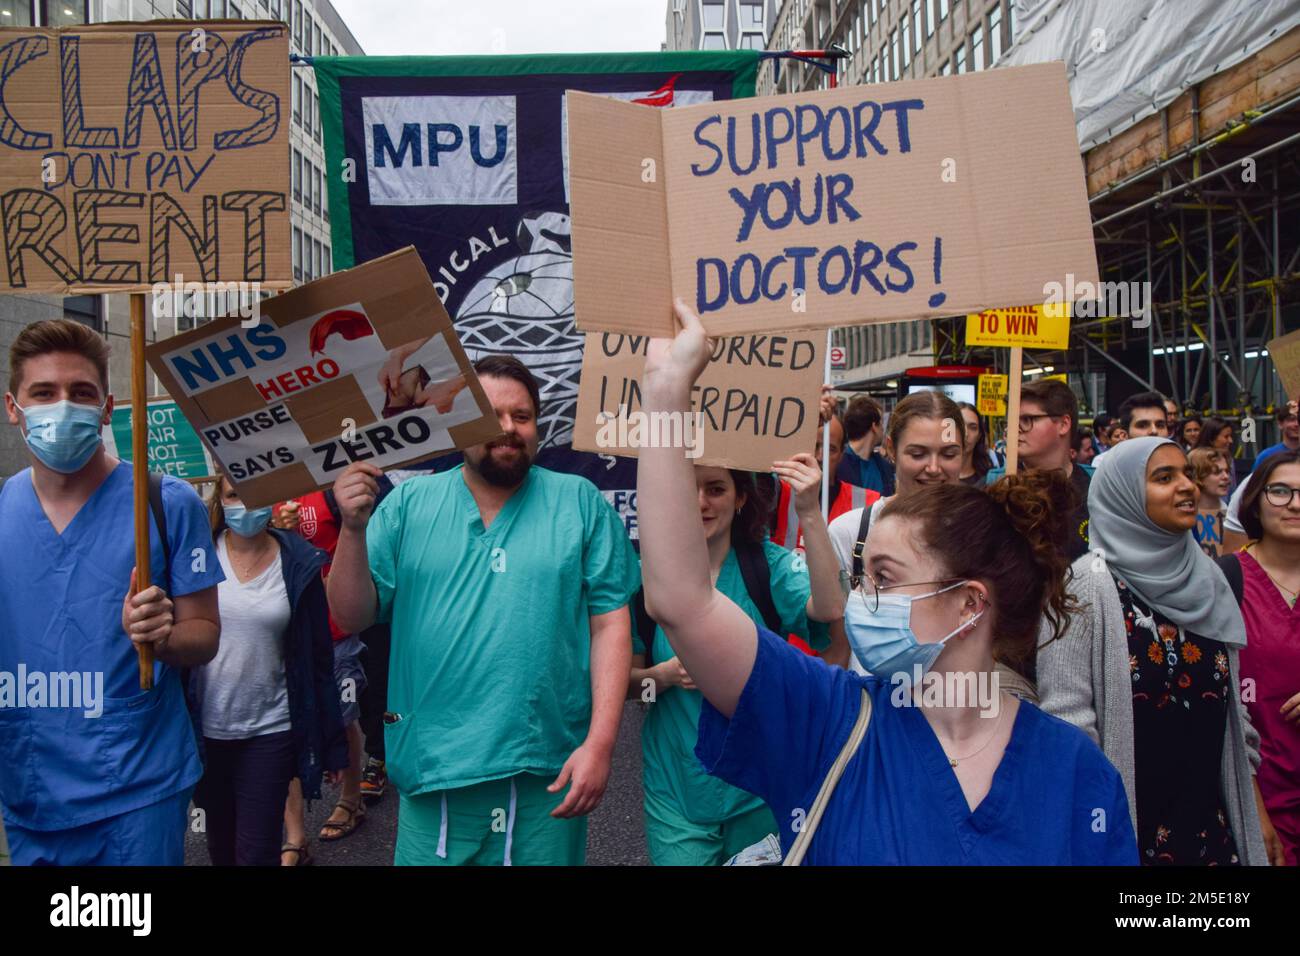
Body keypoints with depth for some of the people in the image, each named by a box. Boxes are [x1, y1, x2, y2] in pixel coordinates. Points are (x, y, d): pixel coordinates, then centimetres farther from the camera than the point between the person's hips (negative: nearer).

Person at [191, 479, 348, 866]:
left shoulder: (299, 564, -5)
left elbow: (318, 659, -1)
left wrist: (332, 743, 0)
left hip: (270, 732, -2)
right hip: (204, 729, 2)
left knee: (256, 853, 1)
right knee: (220, 845, 18)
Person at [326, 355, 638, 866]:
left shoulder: (581, 502, -2)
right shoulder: (408, 503, 2)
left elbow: (610, 624, -4)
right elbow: (354, 617, 0)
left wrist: (599, 743, -11)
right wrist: (354, 527, -15)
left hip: (546, 779, -1)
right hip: (431, 772, 1)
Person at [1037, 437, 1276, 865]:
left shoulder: (1206, 577, 4)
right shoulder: (1088, 584, -16)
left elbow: (1232, 704, 12)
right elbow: (1065, 719, -17)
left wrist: (1254, 806, 12)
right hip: (1129, 829, -5)